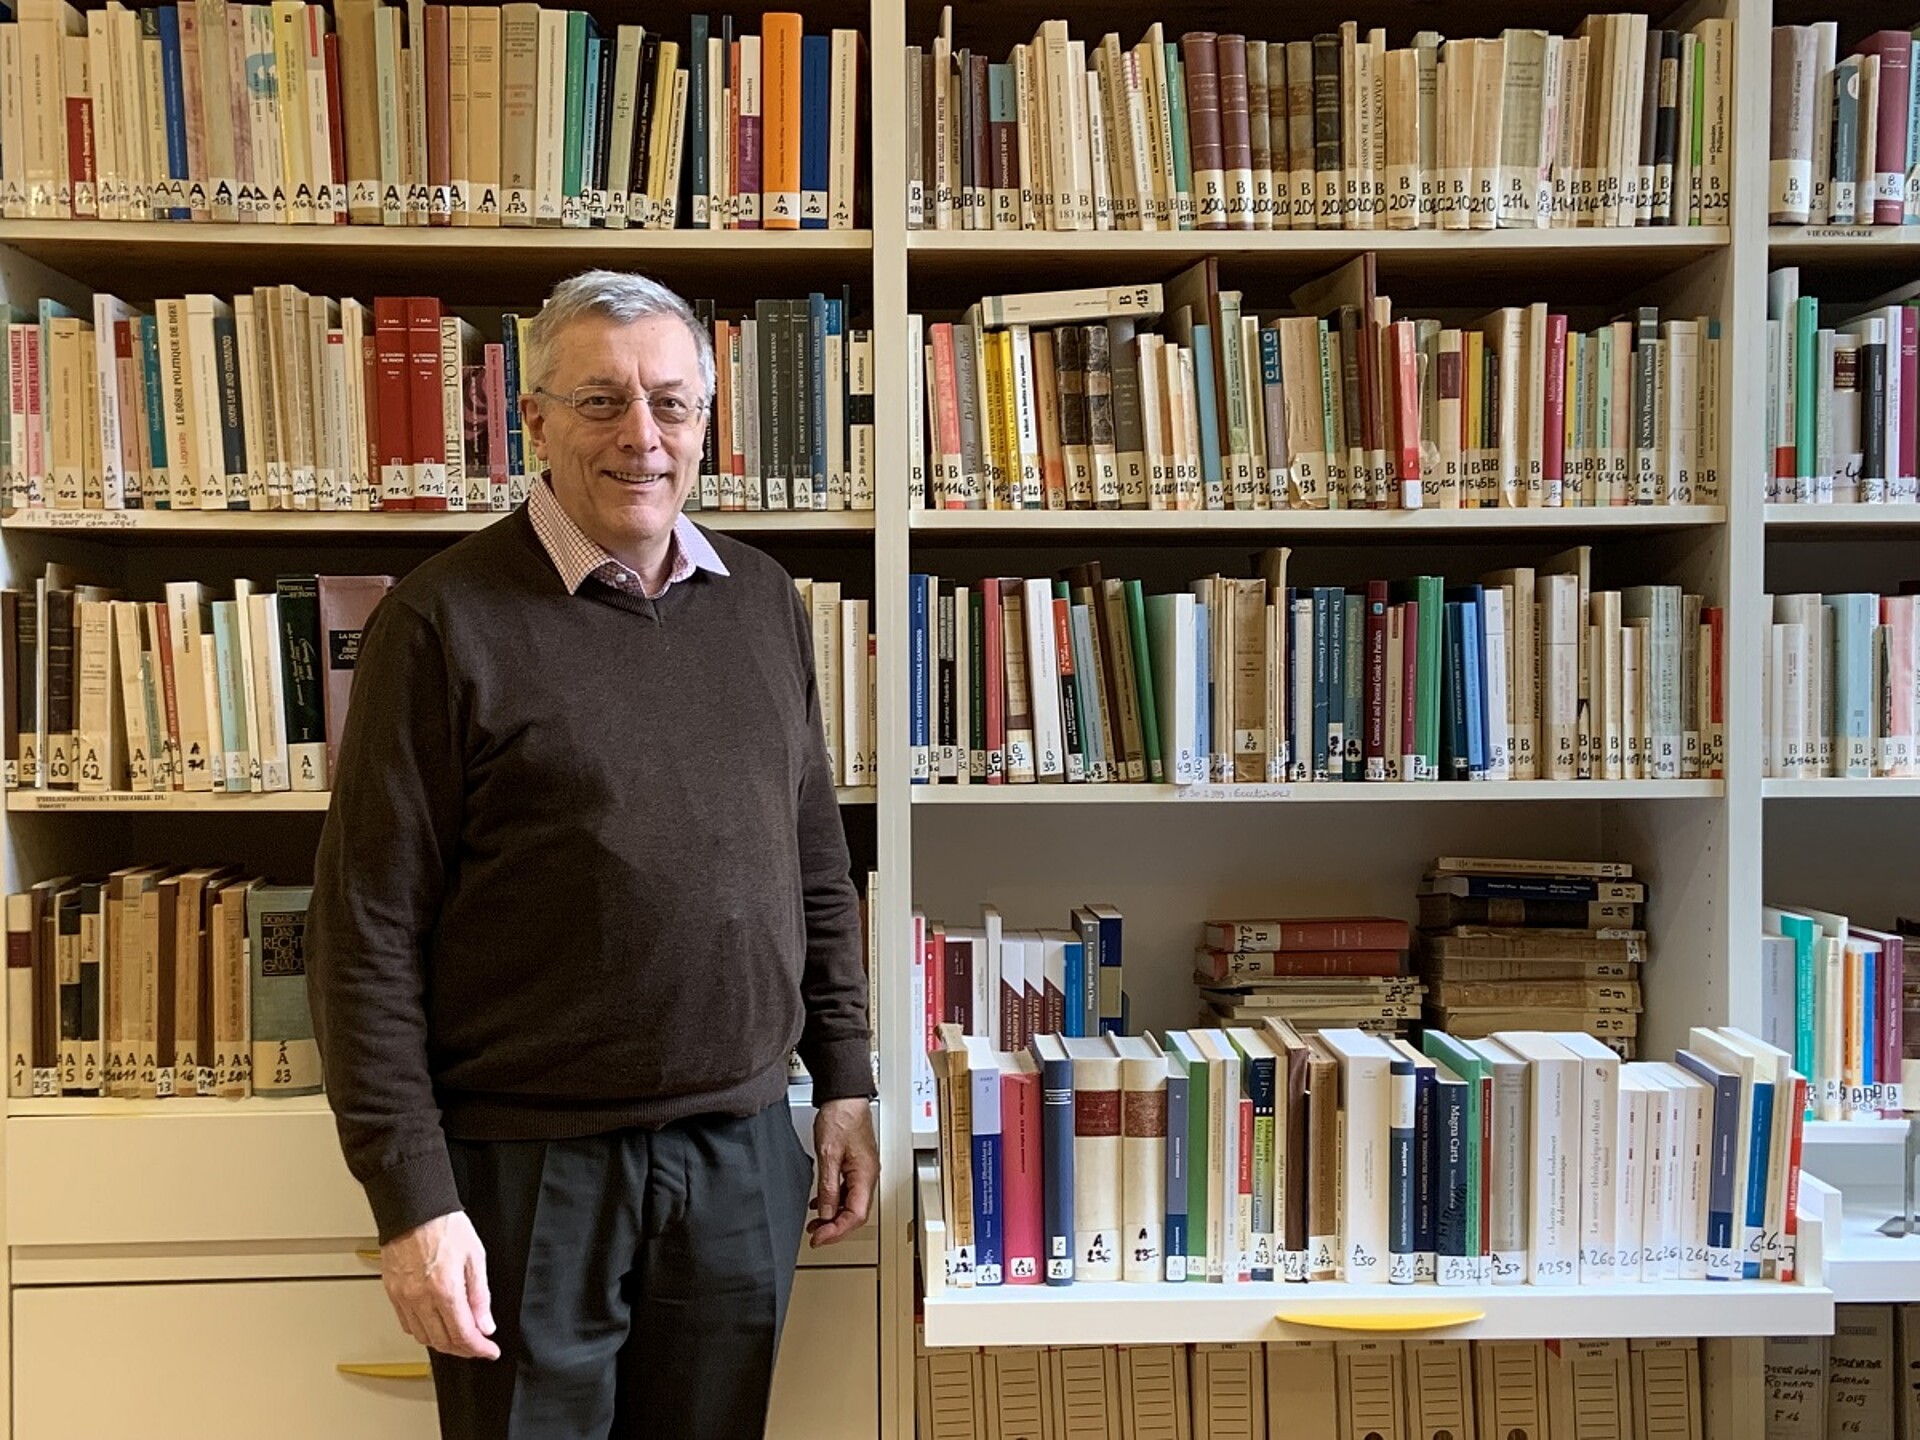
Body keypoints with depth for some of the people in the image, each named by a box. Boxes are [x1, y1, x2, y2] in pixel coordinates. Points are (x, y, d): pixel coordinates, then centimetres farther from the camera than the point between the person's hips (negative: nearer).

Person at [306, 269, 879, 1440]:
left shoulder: (764, 604, 6)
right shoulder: (445, 622, -9)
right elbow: (368, 936, -10)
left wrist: (844, 1081, 9)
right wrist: (412, 1199, -13)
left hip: (743, 1158, 5)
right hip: (529, 1167, -4)